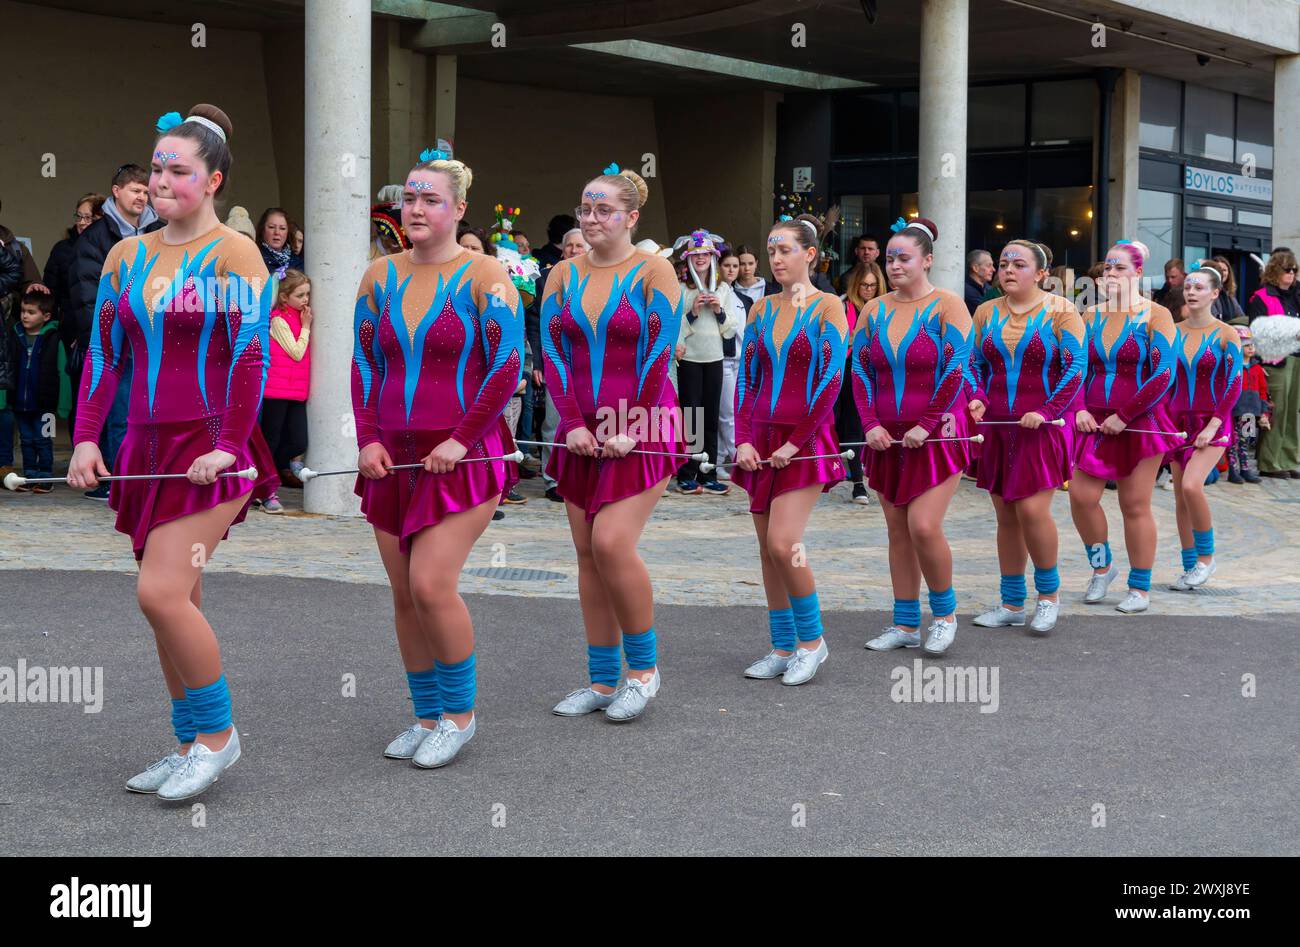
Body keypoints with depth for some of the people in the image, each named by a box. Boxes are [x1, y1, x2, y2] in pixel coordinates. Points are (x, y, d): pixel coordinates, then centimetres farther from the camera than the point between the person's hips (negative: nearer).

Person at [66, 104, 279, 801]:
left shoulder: (234, 254, -5)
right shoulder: (127, 256, 12)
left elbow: (252, 356, -11)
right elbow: (102, 352, 13)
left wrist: (228, 447, -17)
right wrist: (86, 438, 4)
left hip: (209, 449, -6)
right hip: (147, 448, 6)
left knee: (162, 593, -15)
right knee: (176, 601, 10)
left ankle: (216, 732, 1)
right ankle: (191, 744, 19)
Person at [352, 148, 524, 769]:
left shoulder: (483, 276, -5)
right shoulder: (380, 277, 9)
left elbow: (506, 367, -8)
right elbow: (363, 365, 12)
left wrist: (462, 440, -14)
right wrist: (368, 440, 0)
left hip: (462, 458, -5)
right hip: (392, 459, 5)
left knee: (432, 585, -14)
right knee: (404, 595, 7)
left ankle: (460, 712, 5)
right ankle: (427, 717, 20)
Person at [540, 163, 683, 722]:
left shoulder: (654, 273, -4)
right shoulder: (563, 277, 9)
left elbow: (658, 356, -9)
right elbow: (553, 354, 5)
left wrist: (630, 429, -14)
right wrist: (572, 424, -6)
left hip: (639, 429, -5)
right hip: (583, 433, 5)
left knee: (612, 543, -16)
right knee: (588, 553, 5)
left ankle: (643, 665, 2)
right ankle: (602, 680, 13)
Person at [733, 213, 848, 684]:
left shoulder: (827, 306, -4)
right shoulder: (761, 309, 11)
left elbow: (831, 380, -9)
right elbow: (746, 378, 10)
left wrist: (795, 442, -13)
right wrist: (743, 440, -2)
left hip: (805, 442, -5)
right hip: (761, 442, 5)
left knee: (783, 544, -15)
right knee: (767, 549, 6)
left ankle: (811, 639, 4)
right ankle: (782, 648, 16)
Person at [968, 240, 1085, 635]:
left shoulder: (1060, 311, -3)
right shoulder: (986, 313, 10)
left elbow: (1075, 367, -7)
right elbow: (975, 363, 14)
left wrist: (1045, 412, -17)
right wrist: (977, 398, -6)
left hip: (1042, 427, -5)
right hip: (996, 426, 5)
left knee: (1032, 509, -14)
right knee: (1006, 515, 7)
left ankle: (1049, 591, 8)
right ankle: (1012, 603, 17)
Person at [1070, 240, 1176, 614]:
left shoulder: (1155, 316, -4)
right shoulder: (1090, 316, 9)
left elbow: (1163, 375, -10)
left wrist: (1123, 417, -14)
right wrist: (1079, 409, -6)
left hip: (1140, 424, -4)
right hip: (1095, 424, 4)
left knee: (1135, 505, 1)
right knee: (1081, 495, -4)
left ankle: (1140, 588, 13)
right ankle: (1101, 565, 20)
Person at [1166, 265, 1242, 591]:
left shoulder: (1226, 335, -5)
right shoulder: (1173, 332, 5)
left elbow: (1234, 385, -7)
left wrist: (1213, 426, -14)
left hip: (1212, 424, -4)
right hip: (1178, 422, 5)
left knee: (1191, 486, -23)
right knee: (1180, 497, 5)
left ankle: (1206, 556, -5)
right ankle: (1190, 568, 16)